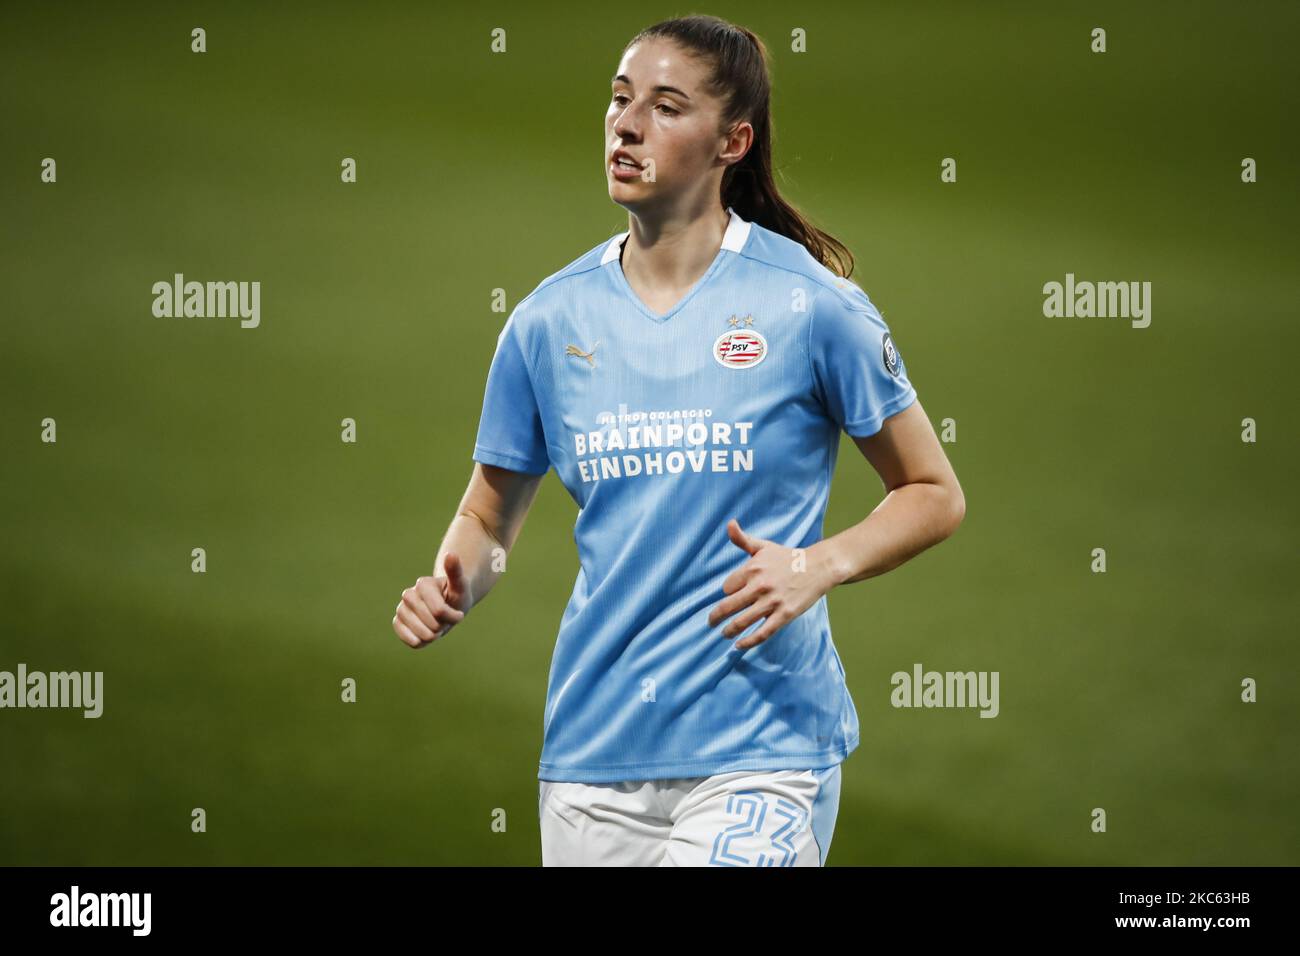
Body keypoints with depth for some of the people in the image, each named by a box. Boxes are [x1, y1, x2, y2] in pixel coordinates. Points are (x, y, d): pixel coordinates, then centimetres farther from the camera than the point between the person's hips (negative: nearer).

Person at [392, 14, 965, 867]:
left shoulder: (809, 305, -4)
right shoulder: (549, 318, 6)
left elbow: (935, 495, 2)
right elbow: (489, 517, 16)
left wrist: (820, 566, -15)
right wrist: (452, 588, -6)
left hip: (758, 745, -4)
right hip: (593, 757, 4)